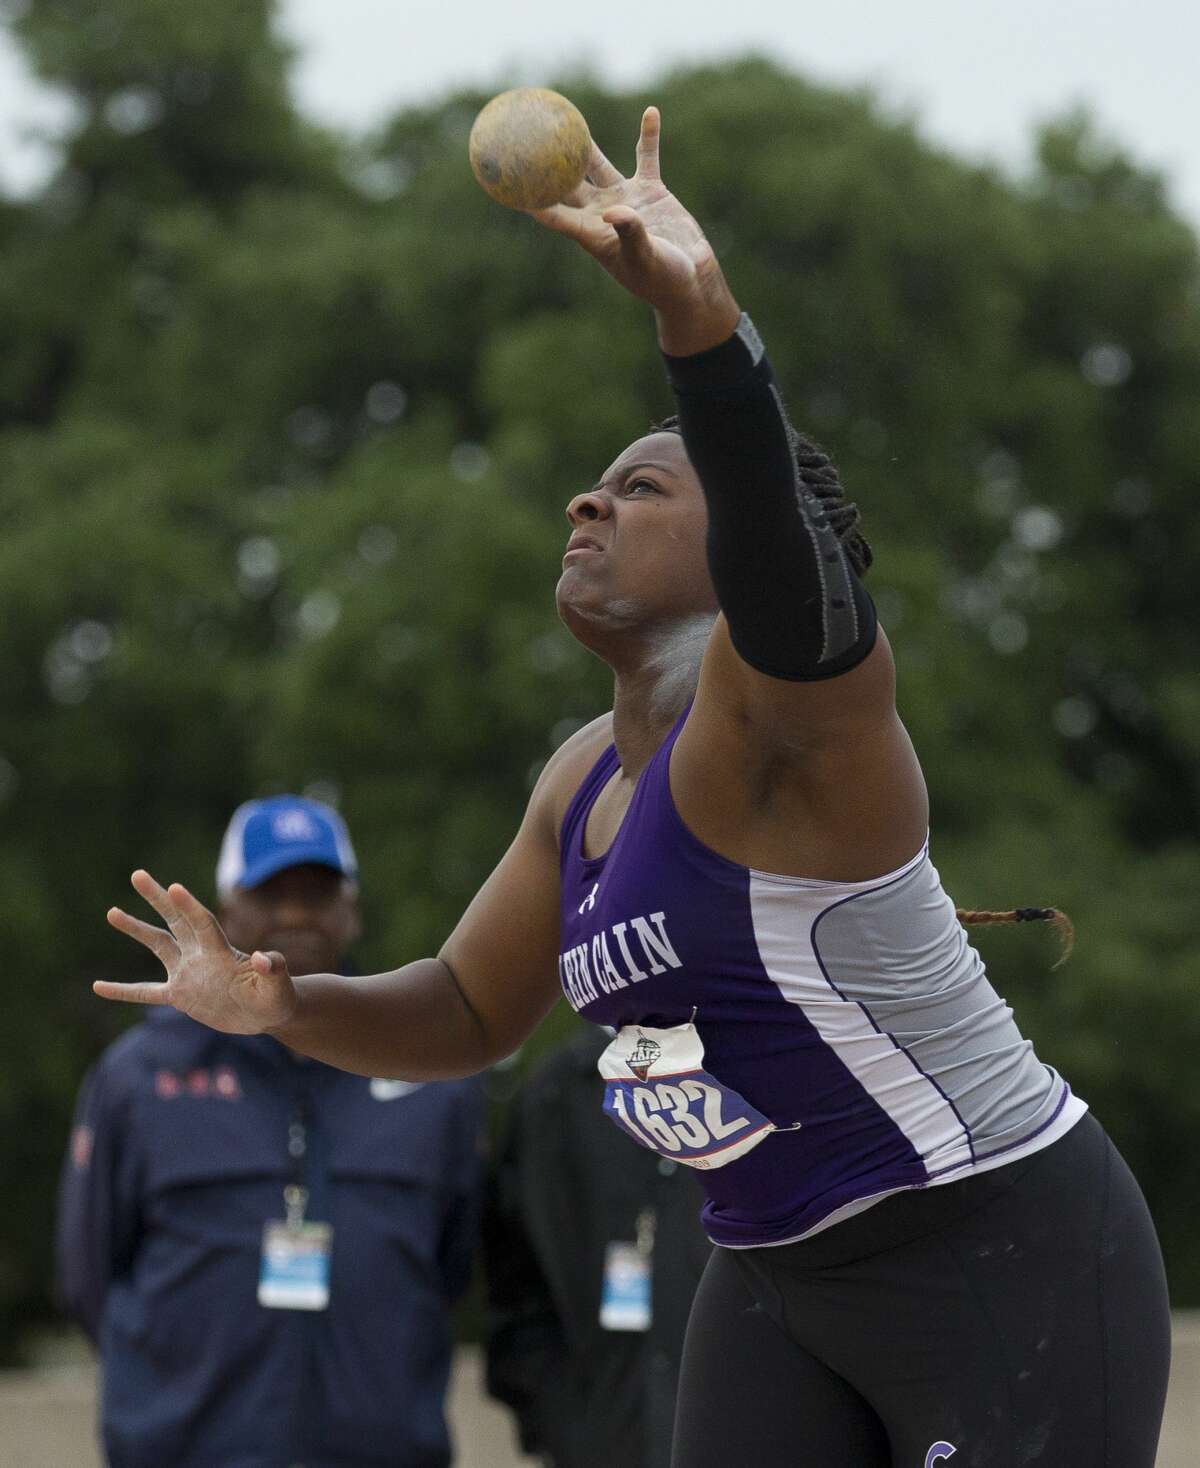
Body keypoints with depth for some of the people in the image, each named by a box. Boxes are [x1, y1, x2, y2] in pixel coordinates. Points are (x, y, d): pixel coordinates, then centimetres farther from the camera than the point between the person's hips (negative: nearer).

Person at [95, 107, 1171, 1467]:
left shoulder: (798, 701, -17)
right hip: (782, 1272, 8)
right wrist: (284, 1004, -2)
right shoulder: (589, 776, 9)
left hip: (1002, 1257, -8)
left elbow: (782, 581, -41)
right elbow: (470, 1012, 19)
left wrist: (700, 317, -59)